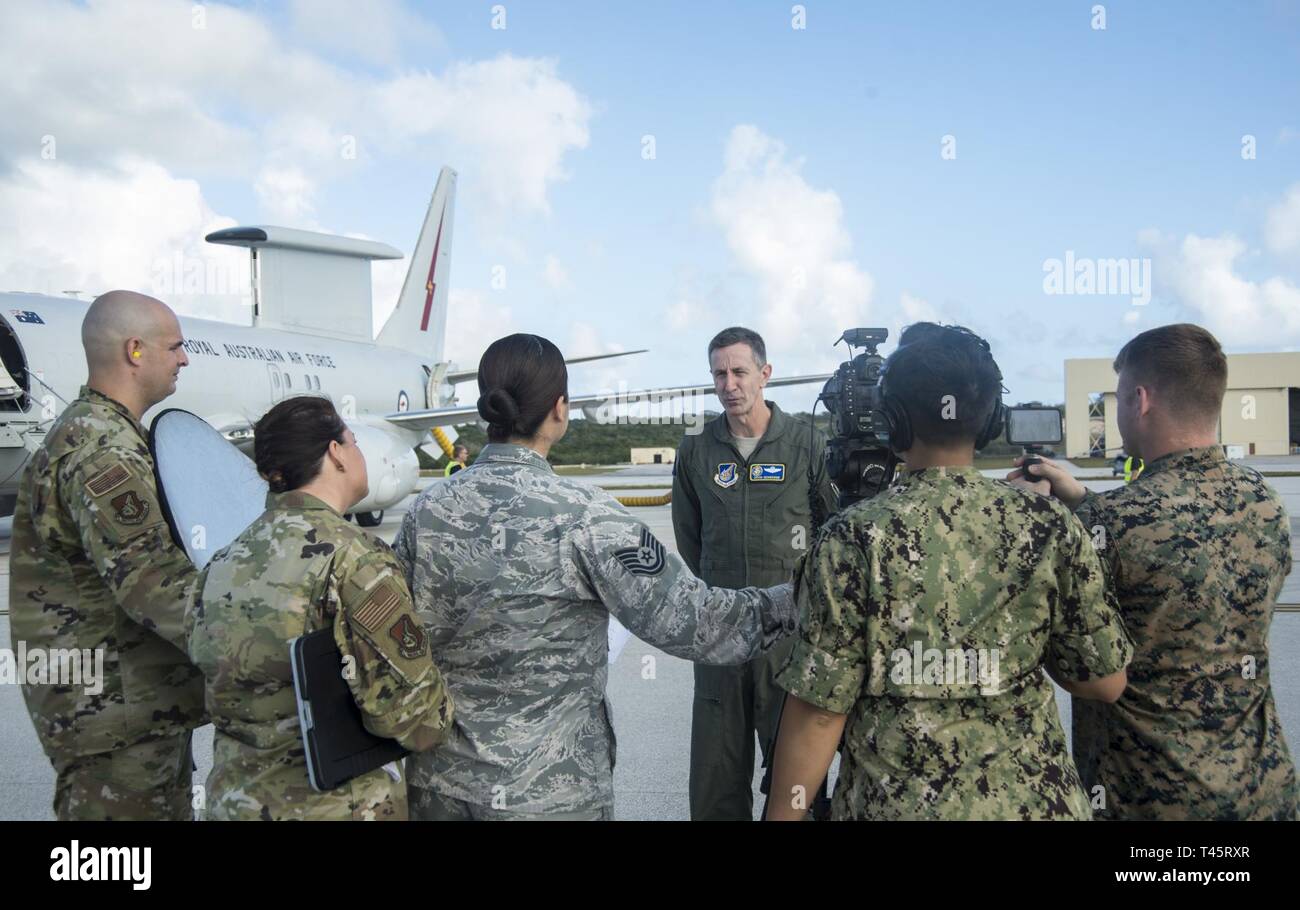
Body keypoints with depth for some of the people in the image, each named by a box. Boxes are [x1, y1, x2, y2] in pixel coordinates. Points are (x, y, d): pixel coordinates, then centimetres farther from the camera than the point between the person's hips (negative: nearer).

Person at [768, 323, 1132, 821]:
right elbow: (1105, 682, -1)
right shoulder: (1049, 525, -8)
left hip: (891, 803, -2)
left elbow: (820, 710, -14)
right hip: (1031, 798, 3)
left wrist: (782, 812, -2)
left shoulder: (852, 538, -15)